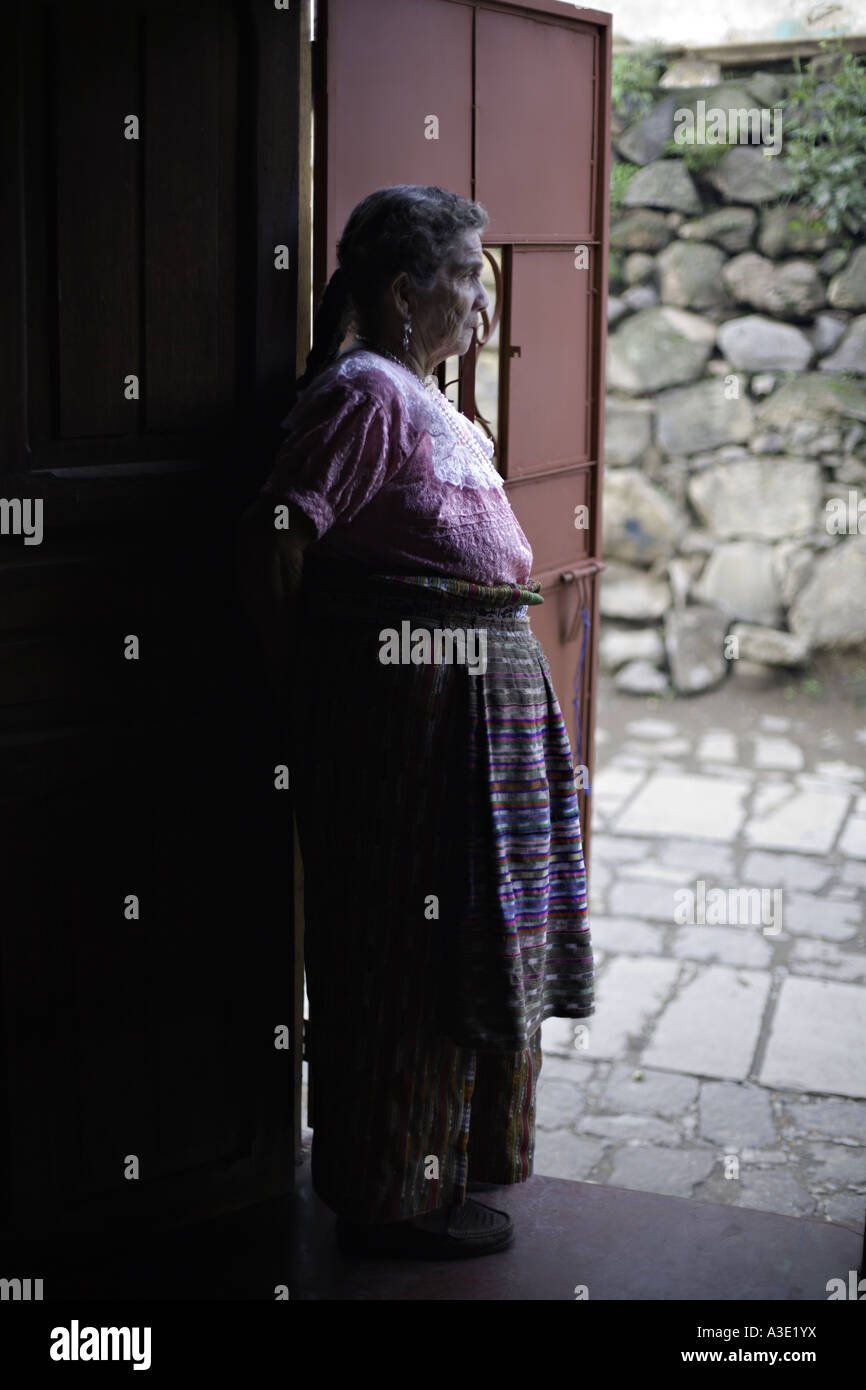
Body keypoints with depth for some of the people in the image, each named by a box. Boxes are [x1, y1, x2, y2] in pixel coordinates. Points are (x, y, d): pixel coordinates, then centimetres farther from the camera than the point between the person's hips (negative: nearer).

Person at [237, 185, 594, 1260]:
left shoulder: (421, 397, 18)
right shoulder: (365, 390, -14)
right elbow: (277, 538, -21)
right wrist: (305, 683, -12)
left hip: (473, 696, 10)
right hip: (409, 698, -10)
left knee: (459, 938, 18)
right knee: (410, 942, -1)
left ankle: (444, 1156, 34)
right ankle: (392, 1199, 12)